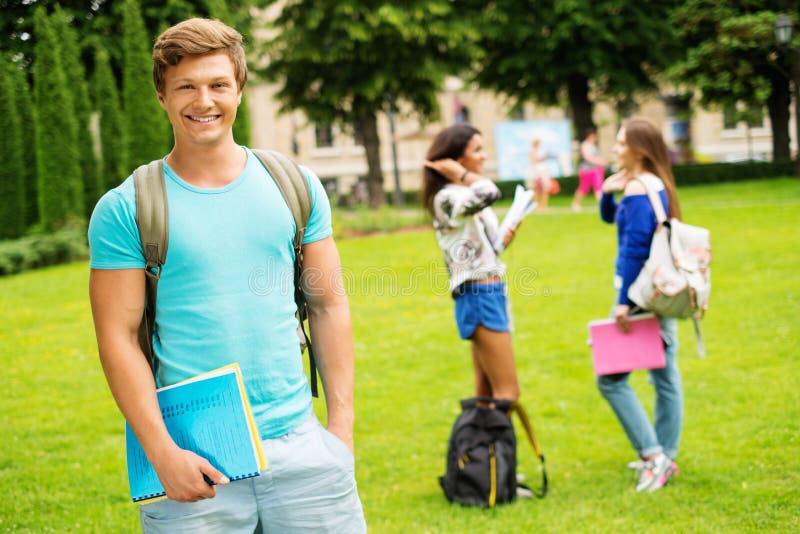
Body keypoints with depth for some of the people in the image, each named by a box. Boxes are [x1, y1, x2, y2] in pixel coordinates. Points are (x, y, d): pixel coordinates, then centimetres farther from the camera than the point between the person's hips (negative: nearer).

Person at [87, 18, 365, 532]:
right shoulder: (124, 210, -2)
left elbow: (329, 306, 8)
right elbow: (118, 338, -5)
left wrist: (342, 423, 2)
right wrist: (162, 451, -12)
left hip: (301, 446, 3)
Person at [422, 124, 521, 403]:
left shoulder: (468, 197, 16)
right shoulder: (447, 198, -14)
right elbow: (490, 192, -35)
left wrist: (503, 241, 8)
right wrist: (457, 172, -19)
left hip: (491, 294, 10)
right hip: (478, 296, -10)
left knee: (488, 393, 12)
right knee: (508, 393, -9)